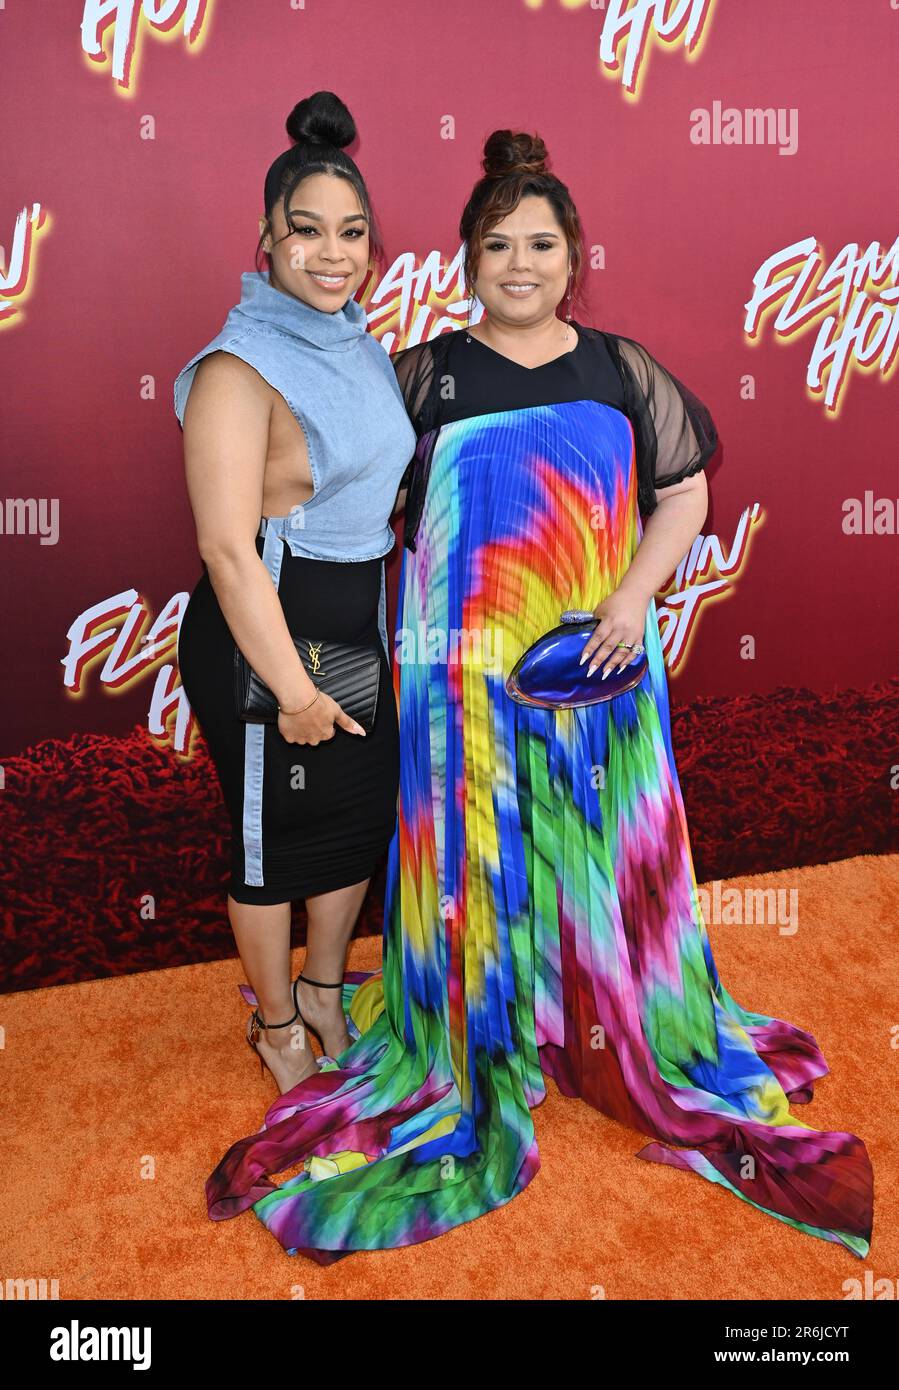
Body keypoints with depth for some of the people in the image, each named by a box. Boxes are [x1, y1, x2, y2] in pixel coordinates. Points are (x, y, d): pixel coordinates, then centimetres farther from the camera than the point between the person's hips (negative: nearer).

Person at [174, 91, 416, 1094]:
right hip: (261, 634, -8)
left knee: (363, 811, 18)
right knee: (274, 832, 9)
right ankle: (274, 1024, 34)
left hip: (354, 621, 8)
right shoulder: (240, 370, -19)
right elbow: (227, 547, -23)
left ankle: (324, 990, 43)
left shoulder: (361, 348, 7)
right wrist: (294, 689, -22)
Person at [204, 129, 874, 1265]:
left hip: (599, 663, 2)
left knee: (602, 849, 10)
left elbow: (685, 492, 9)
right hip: (467, 671, -1)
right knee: (477, 858, 6)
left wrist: (635, 596, -7)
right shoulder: (425, 375, 3)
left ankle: (622, 1040, 31)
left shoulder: (621, 369, 8)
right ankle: (474, 1053, 26)